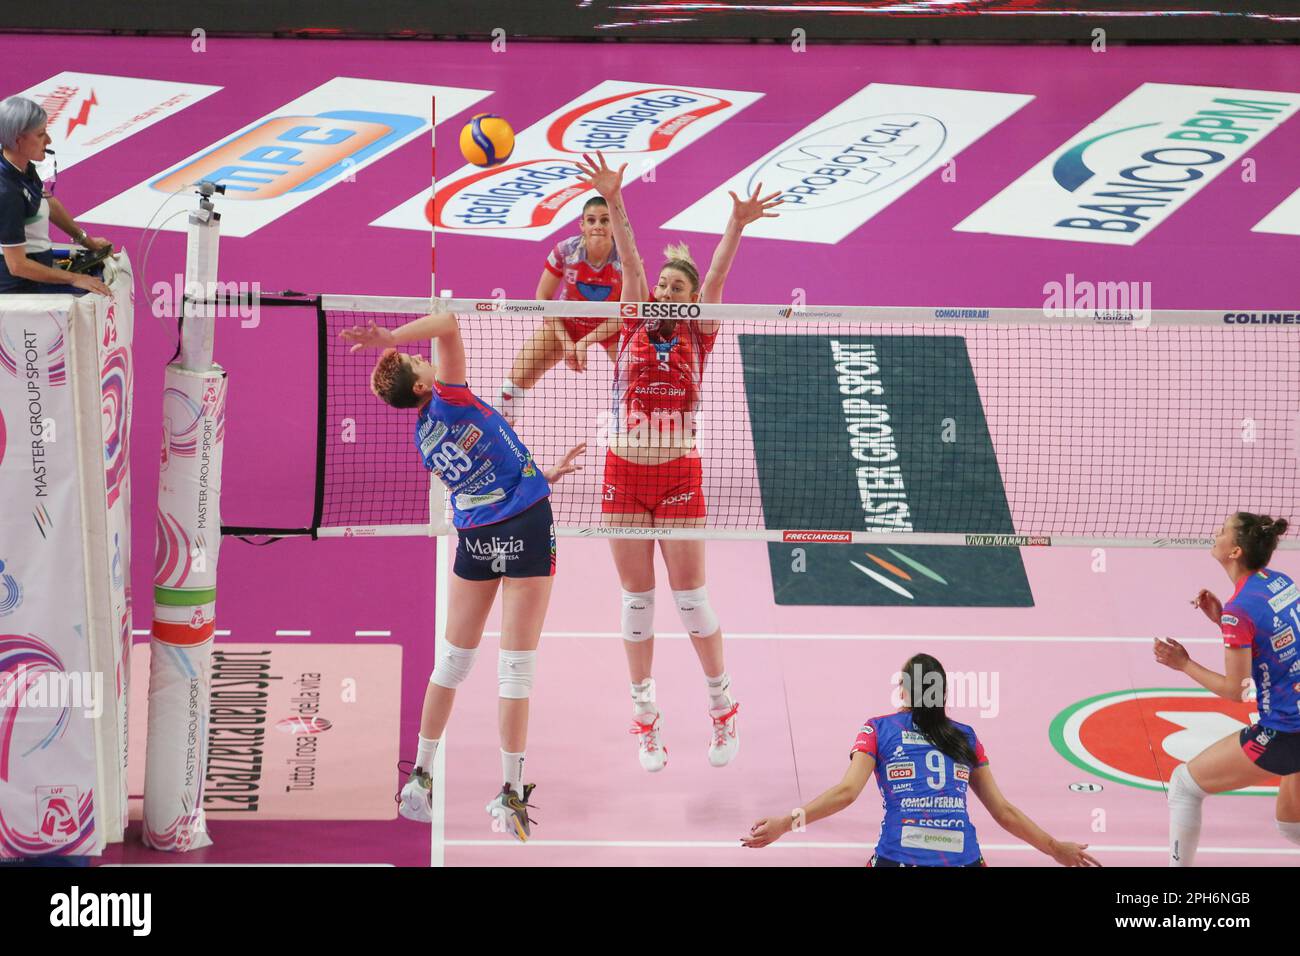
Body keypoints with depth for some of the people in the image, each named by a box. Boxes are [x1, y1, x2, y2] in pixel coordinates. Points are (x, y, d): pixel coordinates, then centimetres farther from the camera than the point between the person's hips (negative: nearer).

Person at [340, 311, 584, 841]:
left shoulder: (423, 440, 9)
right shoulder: (447, 398, -9)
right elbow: (449, 323, -19)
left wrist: (542, 474, 21)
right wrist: (392, 337, -26)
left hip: (475, 536, 6)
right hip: (524, 525, -6)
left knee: (453, 660, 17)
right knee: (517, 665, -1)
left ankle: (420, 777, 22)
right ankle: (511, 794, 2)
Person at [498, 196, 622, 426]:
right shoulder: (565, 250, -23)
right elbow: (543, 298, -10)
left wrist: (586, 342, -24)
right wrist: (565, 341, -17)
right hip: (565, 322, 1)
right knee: (518, 378, -9)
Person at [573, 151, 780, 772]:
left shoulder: (698, 335, 3)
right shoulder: (634, 328, 5)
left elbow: (716, 277, -11)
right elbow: (630, 261, -7)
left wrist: (738, 225, -25)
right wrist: (612, 202, -17)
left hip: (678, 476, -2)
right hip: (623, 472, 2)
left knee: (690, 597, 0)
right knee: (637, 599, 7)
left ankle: (722, 706, 15)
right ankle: (645, 716, 16)